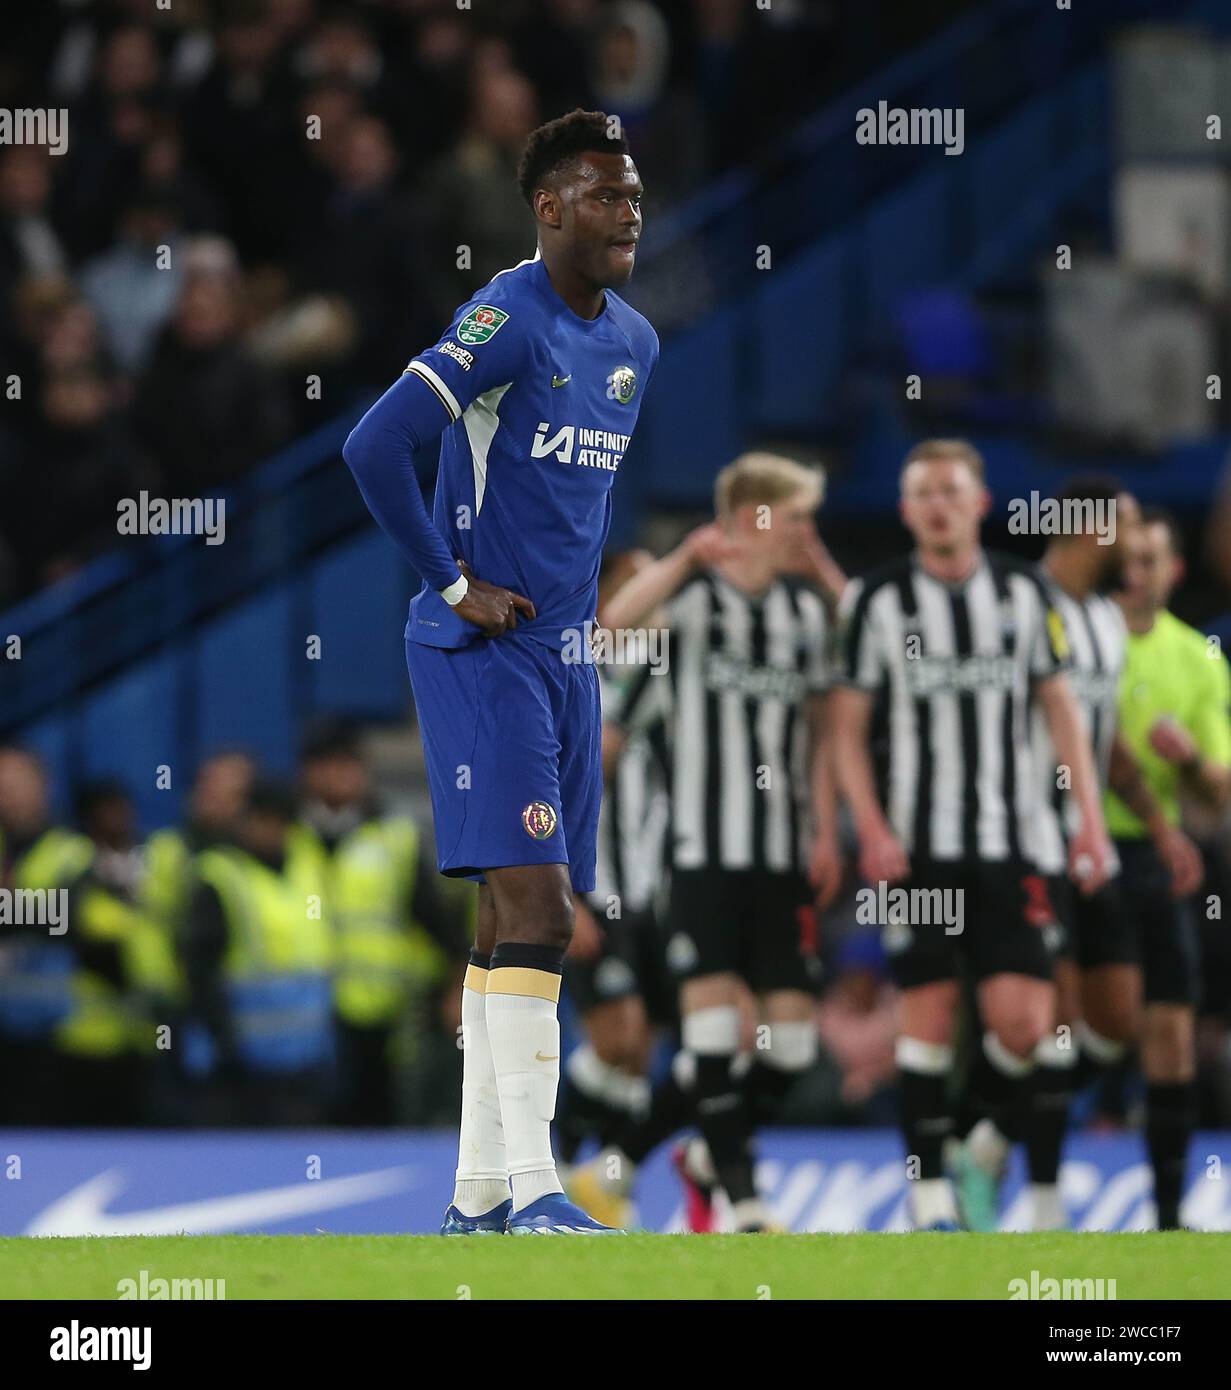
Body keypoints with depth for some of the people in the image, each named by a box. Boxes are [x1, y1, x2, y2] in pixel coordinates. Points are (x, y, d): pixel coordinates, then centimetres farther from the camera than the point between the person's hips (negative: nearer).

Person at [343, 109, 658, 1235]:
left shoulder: (634, 342, 13)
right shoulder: (507, 321, -14)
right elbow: (375, 446, -22)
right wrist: (456, 585, -15)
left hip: (565, 655, 8)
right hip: (481, 650, -8)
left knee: (527, 920, 8)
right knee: (534, 902, -17)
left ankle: (476, 1200, 13)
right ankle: (530, 1189, -20)